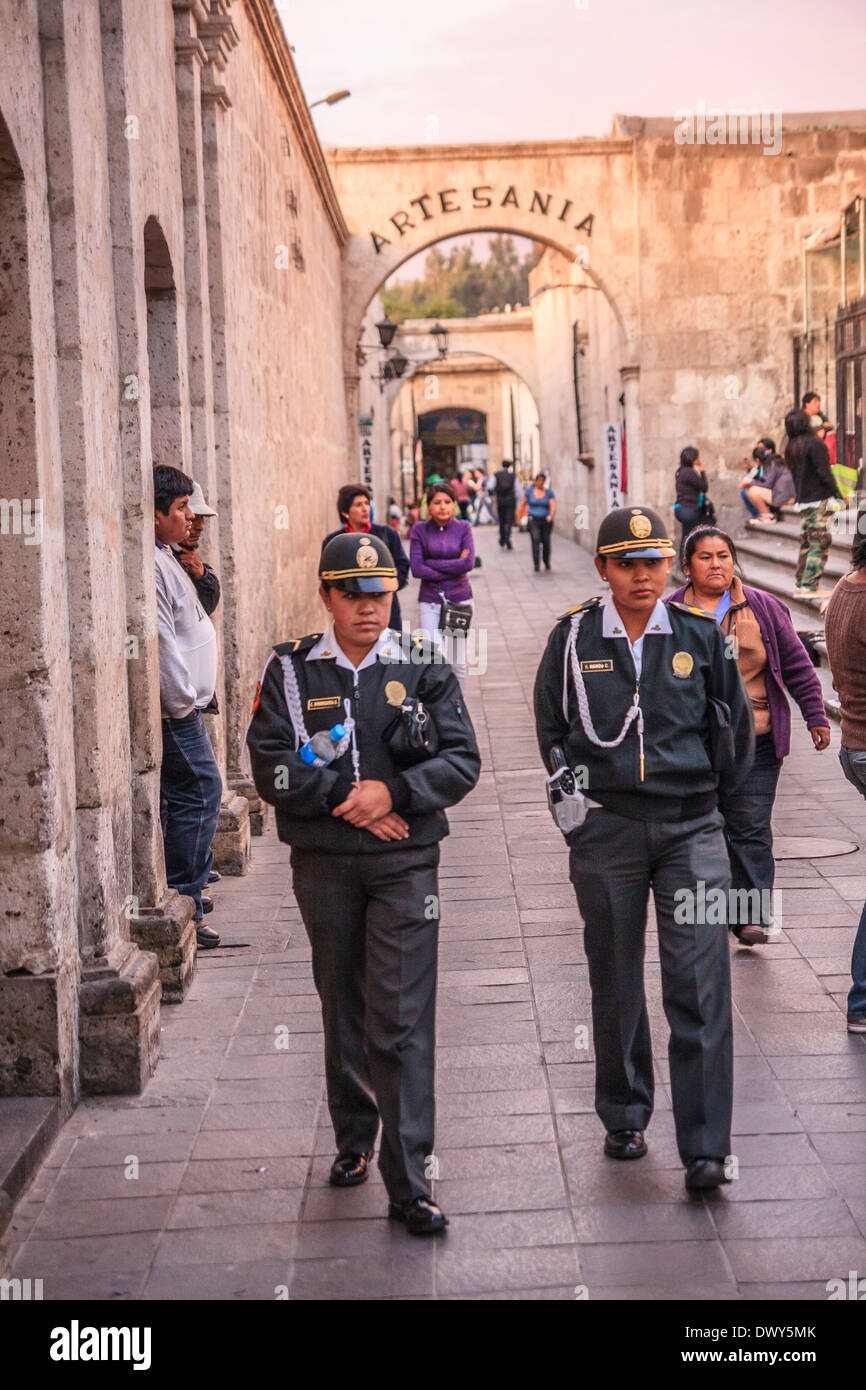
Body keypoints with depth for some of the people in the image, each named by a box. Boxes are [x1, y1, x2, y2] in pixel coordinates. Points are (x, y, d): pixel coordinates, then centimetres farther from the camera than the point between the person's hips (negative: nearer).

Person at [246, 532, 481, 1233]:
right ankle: (353, 1140, 36)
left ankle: (409, 1181, -2)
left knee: (402, 1021, -6)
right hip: (323, 863, 2)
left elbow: (463, 761, -3)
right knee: (343, 1009, 15)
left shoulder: (424, 667, 2)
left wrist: (393, 792, -17)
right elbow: (271, 767, -5)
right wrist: (344, 797, -15)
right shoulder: (290, 669, 3)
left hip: (405, 861, -1)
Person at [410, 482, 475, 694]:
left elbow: (468, 563, -11)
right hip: (430, 602, -1)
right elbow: (416, 569, -9)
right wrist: (453, 570, -10)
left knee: (459, 664, 7)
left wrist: (432, 563, -11)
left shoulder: (463, 528, 2)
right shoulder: (420, 530, 0)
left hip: (460, 599, 1)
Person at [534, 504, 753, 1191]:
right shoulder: (574, 638, 1)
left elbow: (736, 724, 14)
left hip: (691, 827, 0)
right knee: (616, 984, 11)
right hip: (606, 831, 1)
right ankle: (625, 1118, 28)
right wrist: (577, 784, 5)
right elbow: (552, 730, 14)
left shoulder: (700, 634, 2)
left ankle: (705, 1147, -1)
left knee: (700, 986, -6)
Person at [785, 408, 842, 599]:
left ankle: (800, 585, 15)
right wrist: (838, 495, -11)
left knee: (807, 542, 14)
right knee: (820, 542, -5)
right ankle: (810, 586, -7)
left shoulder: (791, 448, 11)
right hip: (819, 499, -8)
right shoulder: (814, 443, -12)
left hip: (803, 500, 8)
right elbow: (824, 473, -15)